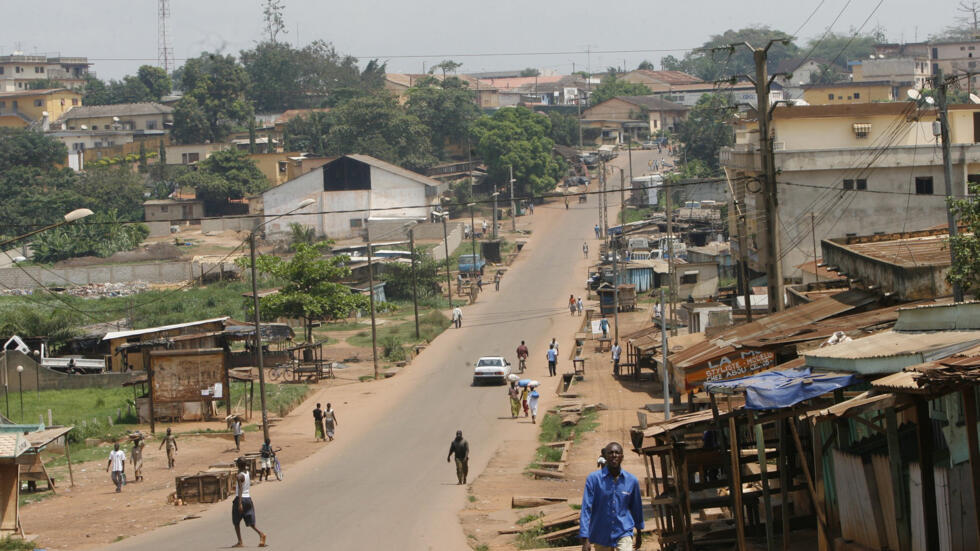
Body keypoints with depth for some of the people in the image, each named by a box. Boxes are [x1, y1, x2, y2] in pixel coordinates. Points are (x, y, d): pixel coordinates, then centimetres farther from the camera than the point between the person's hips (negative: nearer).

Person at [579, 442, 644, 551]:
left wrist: (638, 534, 24)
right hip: (601, 536, 0)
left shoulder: (631, 481, -2)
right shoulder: (594, 478, -9)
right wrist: (585, 540, -17)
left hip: (623, 534, 0)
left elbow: (636, 507, 13)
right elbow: (586, 509, -11)